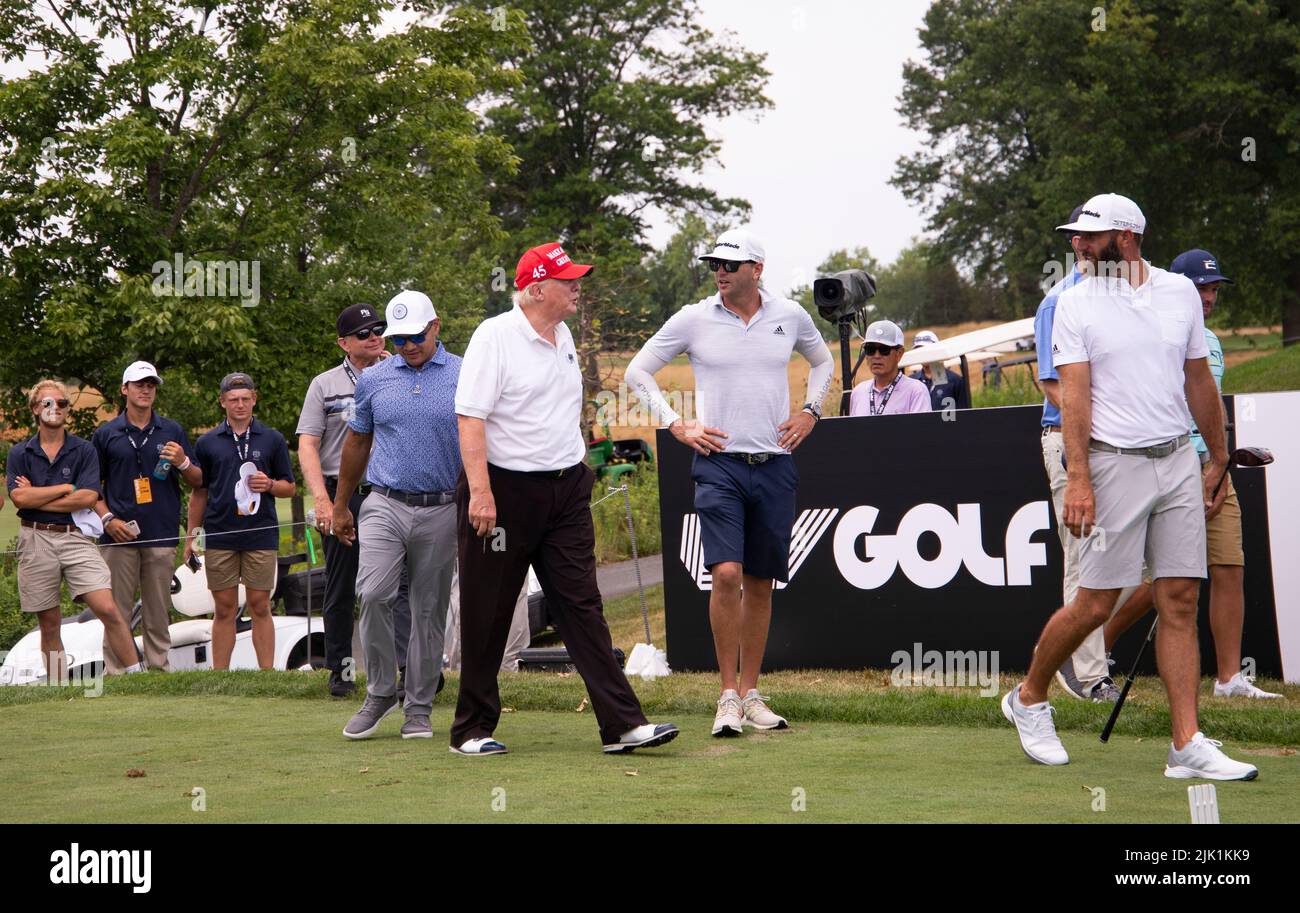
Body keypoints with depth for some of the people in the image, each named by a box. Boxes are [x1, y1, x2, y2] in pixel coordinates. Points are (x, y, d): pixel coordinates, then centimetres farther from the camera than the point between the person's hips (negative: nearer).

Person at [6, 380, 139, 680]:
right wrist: (66, 488, -7)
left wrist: (37, 498, -6)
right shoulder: (19, 453, 7)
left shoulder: (84, 450, 4)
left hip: (76, 537, -1)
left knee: (108, 610, -14)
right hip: (36, 541, 1)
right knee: (49, 624, 7)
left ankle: (136, 676, -10)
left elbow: (88, 497, -9)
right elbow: (20, 498, -8)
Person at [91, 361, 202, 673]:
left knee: (158, 612, 4)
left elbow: (198, 481, 12)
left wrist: (183, 463, -8)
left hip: (162, 534, 1)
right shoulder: (105, 434, 8)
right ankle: (115, 672, -1)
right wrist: (108, 519, -5)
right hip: (120, 535, -1)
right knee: (117, 611, -3)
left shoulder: (172, 431, 12)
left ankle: (159, 668, 9)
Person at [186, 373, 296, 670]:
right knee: (224, 610, 3)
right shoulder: (208, 443, 9)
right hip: (220, 536, 1)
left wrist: (269, 485, -11)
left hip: (261, 535, -1)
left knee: (260, 607, -1)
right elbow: (199, 493, 13)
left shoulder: (273, 439, 7)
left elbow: (289, 487, 10)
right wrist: (190, 537, 8)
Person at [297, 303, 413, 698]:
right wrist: (322, 500, -11)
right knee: (340, 591, 8)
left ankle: (410, 668, -19)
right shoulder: (324, 385, 8)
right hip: (342, 496, 1)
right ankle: (340, 669, 18)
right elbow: (307, 446, 0)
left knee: (400, 584, -12)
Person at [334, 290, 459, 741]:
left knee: (429, 611, 4)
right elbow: (357, 442, 19)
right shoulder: (373, 379, 9)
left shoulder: (464, 378, 2)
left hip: (441, 511, -1)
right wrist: (341, 506, 21)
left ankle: (419, 708, 13)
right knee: (373, 595, -17)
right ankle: (380, 691, -1)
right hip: (385, 505, 1)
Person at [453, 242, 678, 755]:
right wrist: (480, 492, -25)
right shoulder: (495, 337, -11)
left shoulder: (563, 337, 12)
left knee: (582, 606, 1)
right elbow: (470, 416, -18)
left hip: (566, 491, 7)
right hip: (505, 489, -6)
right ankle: (472, 731, 14)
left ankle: (622, 725, -4)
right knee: (487, 616, 3)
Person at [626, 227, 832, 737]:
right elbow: (638, 372, 8)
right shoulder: (694, 319, -1)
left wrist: (810, 412, 11)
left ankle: (751, 694, 15)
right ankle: (728, 696, -7)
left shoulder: (790, 316, 6)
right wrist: (678, 426, 0)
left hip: (774, 464, 3)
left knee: (761, 583, 6)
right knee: (727, 575, -16)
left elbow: (822, 361, 26)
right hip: (719, 461, -3)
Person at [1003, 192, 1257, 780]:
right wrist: (1077, 477, -18)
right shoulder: (1077, 303, 0)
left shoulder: (1180, 292, 9)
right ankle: (1029, 699, 20)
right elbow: (1074, 393, -8)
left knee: (1180, 601, -1)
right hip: (1115, 464, -3)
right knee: (1095, 605, -2)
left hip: (1180, 462, 3)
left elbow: (1199, 382, 17)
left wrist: (1219, 461, 18)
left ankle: (1188, 745, 0)